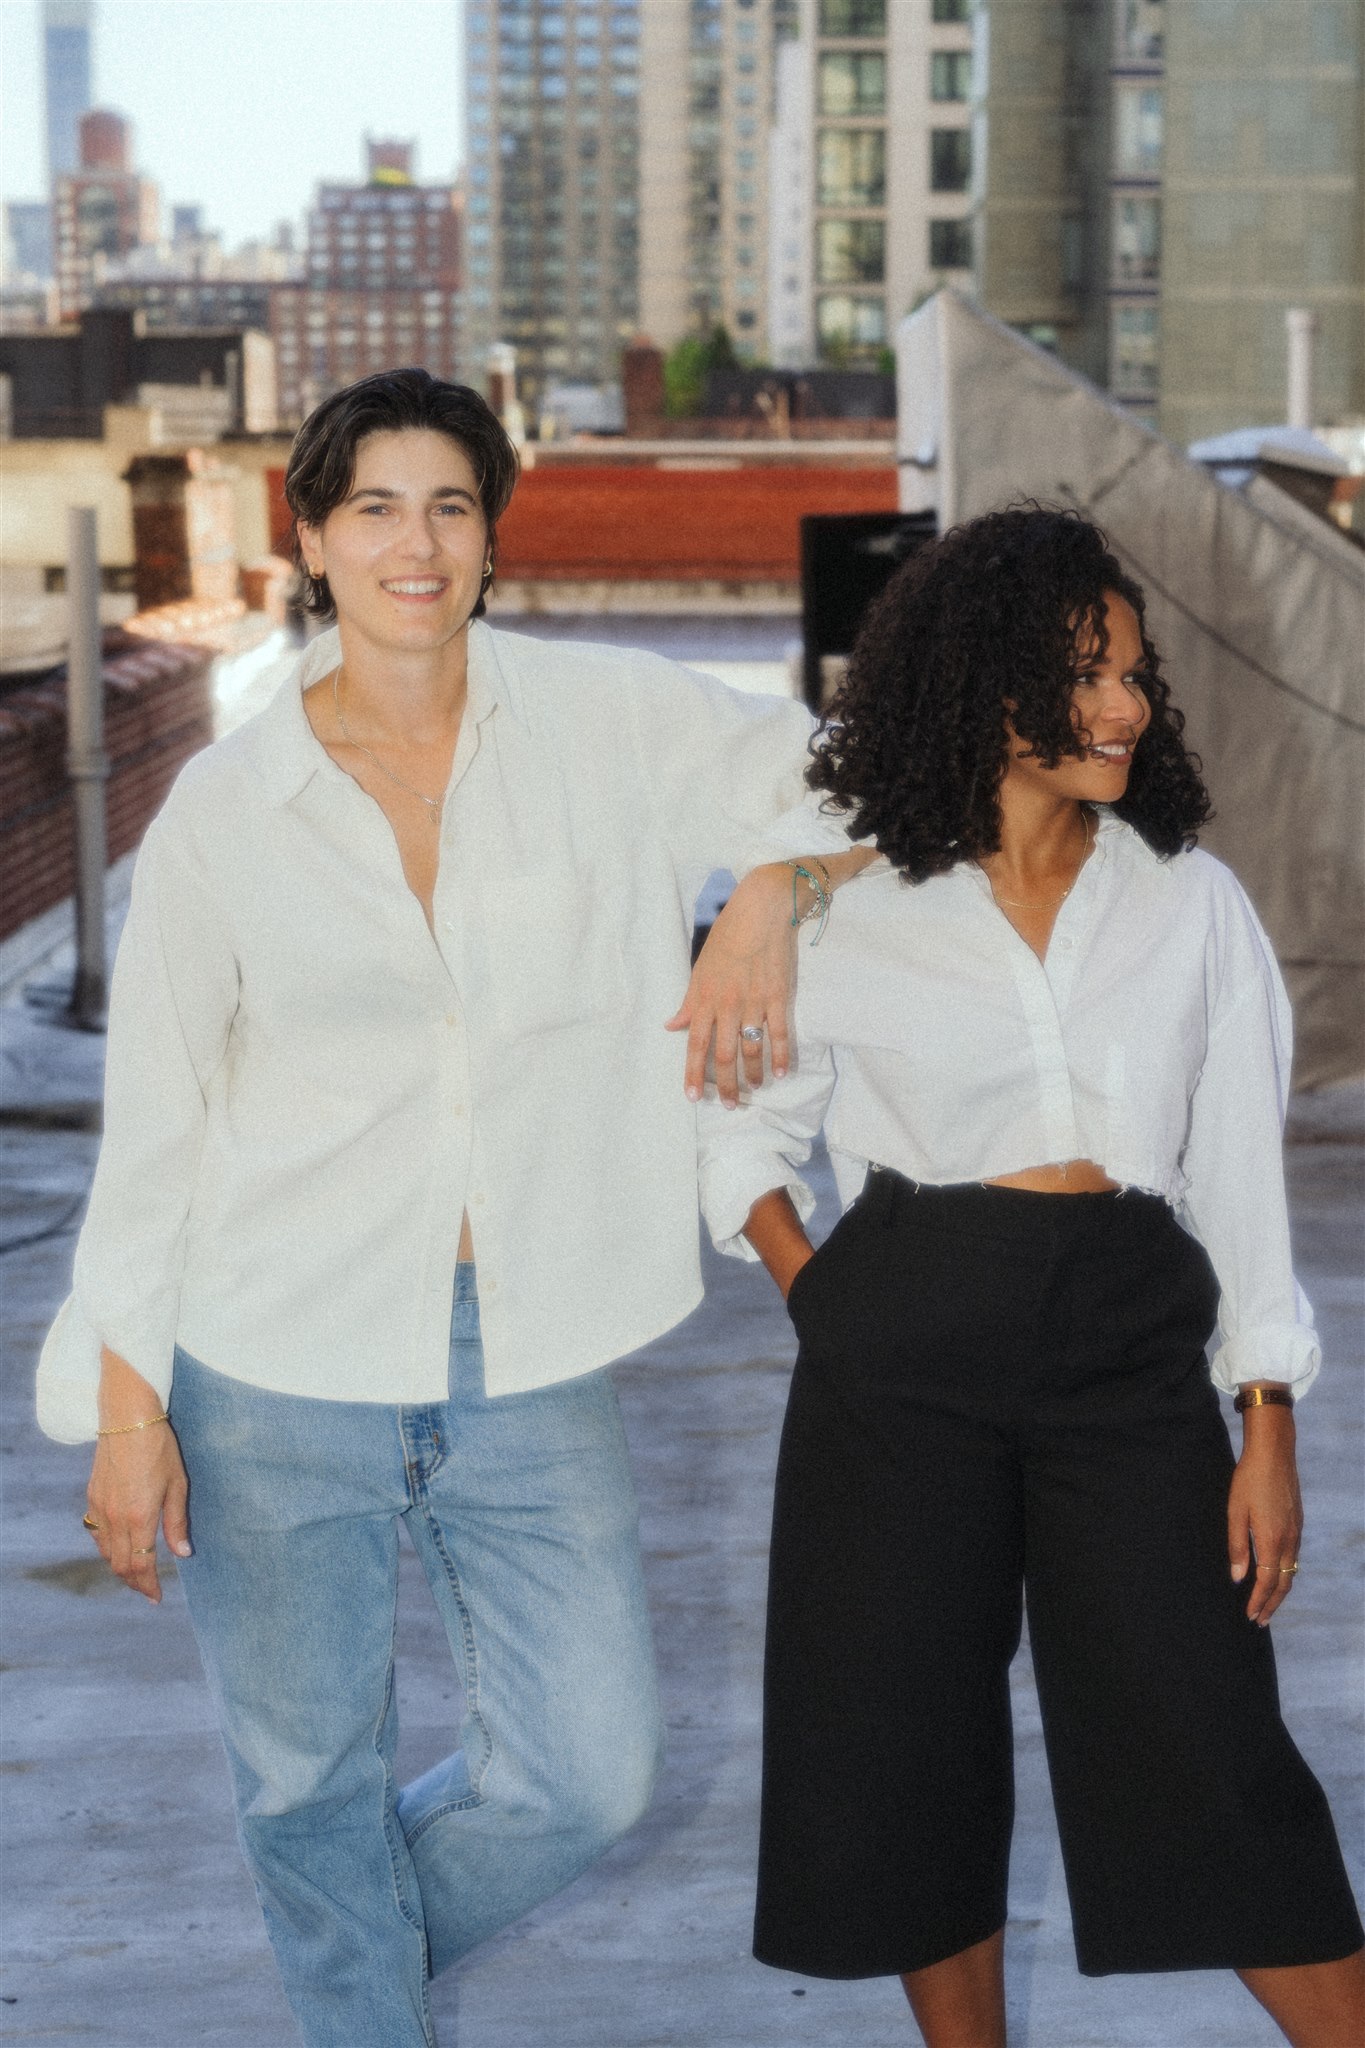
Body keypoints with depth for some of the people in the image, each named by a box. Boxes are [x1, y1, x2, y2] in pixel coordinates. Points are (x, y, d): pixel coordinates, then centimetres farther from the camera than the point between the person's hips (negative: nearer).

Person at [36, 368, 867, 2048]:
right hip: (282, 1365, -1)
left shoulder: (608, 725, -1)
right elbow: (154, 1120, 1)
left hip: (526, 1369, 2)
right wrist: (126, 1407, 0)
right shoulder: (226, 806, -3)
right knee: (308, 1776, 11)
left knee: (589, 1776, 6)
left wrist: (766, 901, -12)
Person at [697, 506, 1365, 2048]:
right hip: (904, 1358, 0)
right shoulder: (865, 921, 3)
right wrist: (810, 1290, 0)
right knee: (906, 1758, 7)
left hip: (1126, 1342, 0)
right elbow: (735, 1123, 14)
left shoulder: (1190, 901, 7)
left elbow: (1241, 1172, 6)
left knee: (1208, 1762, -6)